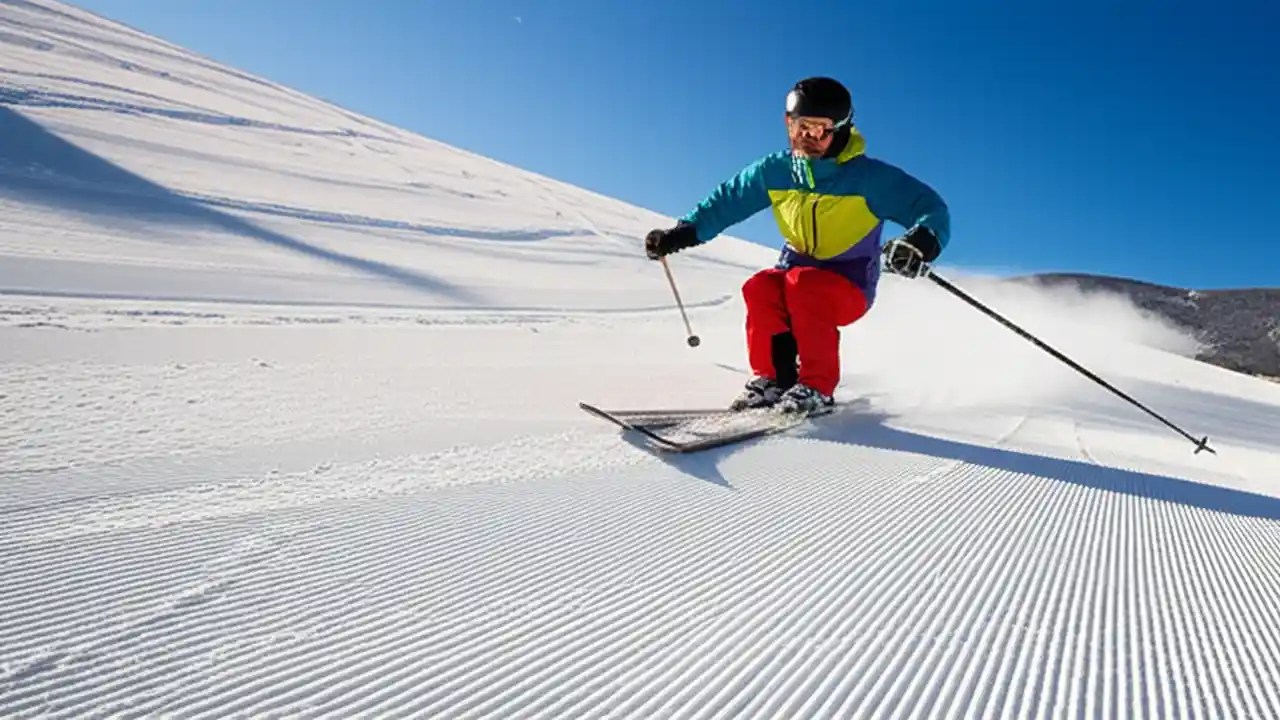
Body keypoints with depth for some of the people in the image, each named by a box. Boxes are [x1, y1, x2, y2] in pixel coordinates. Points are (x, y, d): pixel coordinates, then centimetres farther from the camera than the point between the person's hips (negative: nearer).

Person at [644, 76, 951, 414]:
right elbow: (727, 200, 5)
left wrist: (921, 243, -38)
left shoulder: (869, 176, -14)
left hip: (849, 287, -4)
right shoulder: (775, 170, -2)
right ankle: (771, 379, -12)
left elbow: (932, 209, -15)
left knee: (802, 284, -34)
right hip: (796, 268, 4)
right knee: (760, 287, -27)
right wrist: (681, 232, -7)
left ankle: (817, 387, -24)